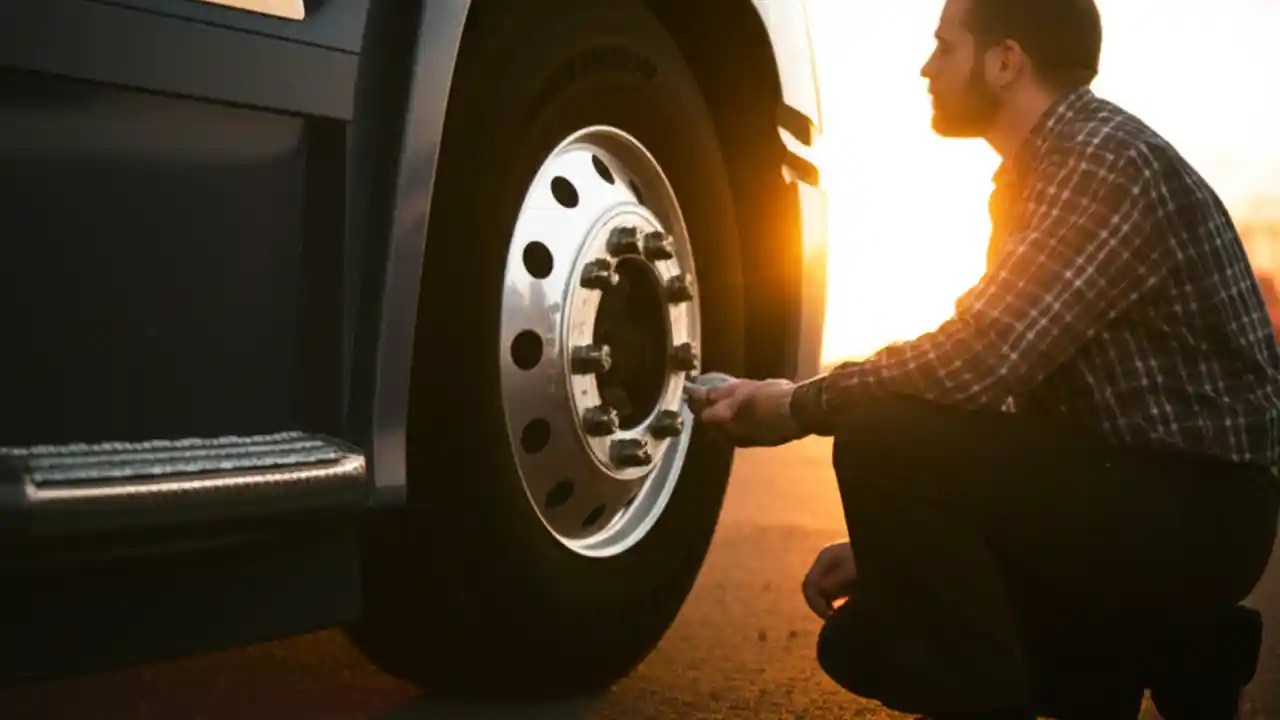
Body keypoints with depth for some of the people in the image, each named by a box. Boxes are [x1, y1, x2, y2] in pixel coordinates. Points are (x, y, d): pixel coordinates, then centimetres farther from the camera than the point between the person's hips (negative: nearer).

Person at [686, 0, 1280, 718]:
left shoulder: (1106, 157, -19)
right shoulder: (1040, 174, 13)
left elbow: (979, 359, -29)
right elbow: (997, 379, 13)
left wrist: (803, 404, -14)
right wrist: (892, 539, 6)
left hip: (1195, 509, -10)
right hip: (1119, 489, 10)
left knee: (883, 439, -26)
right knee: (863, 640, 6)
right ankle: (1156, 653, 12)